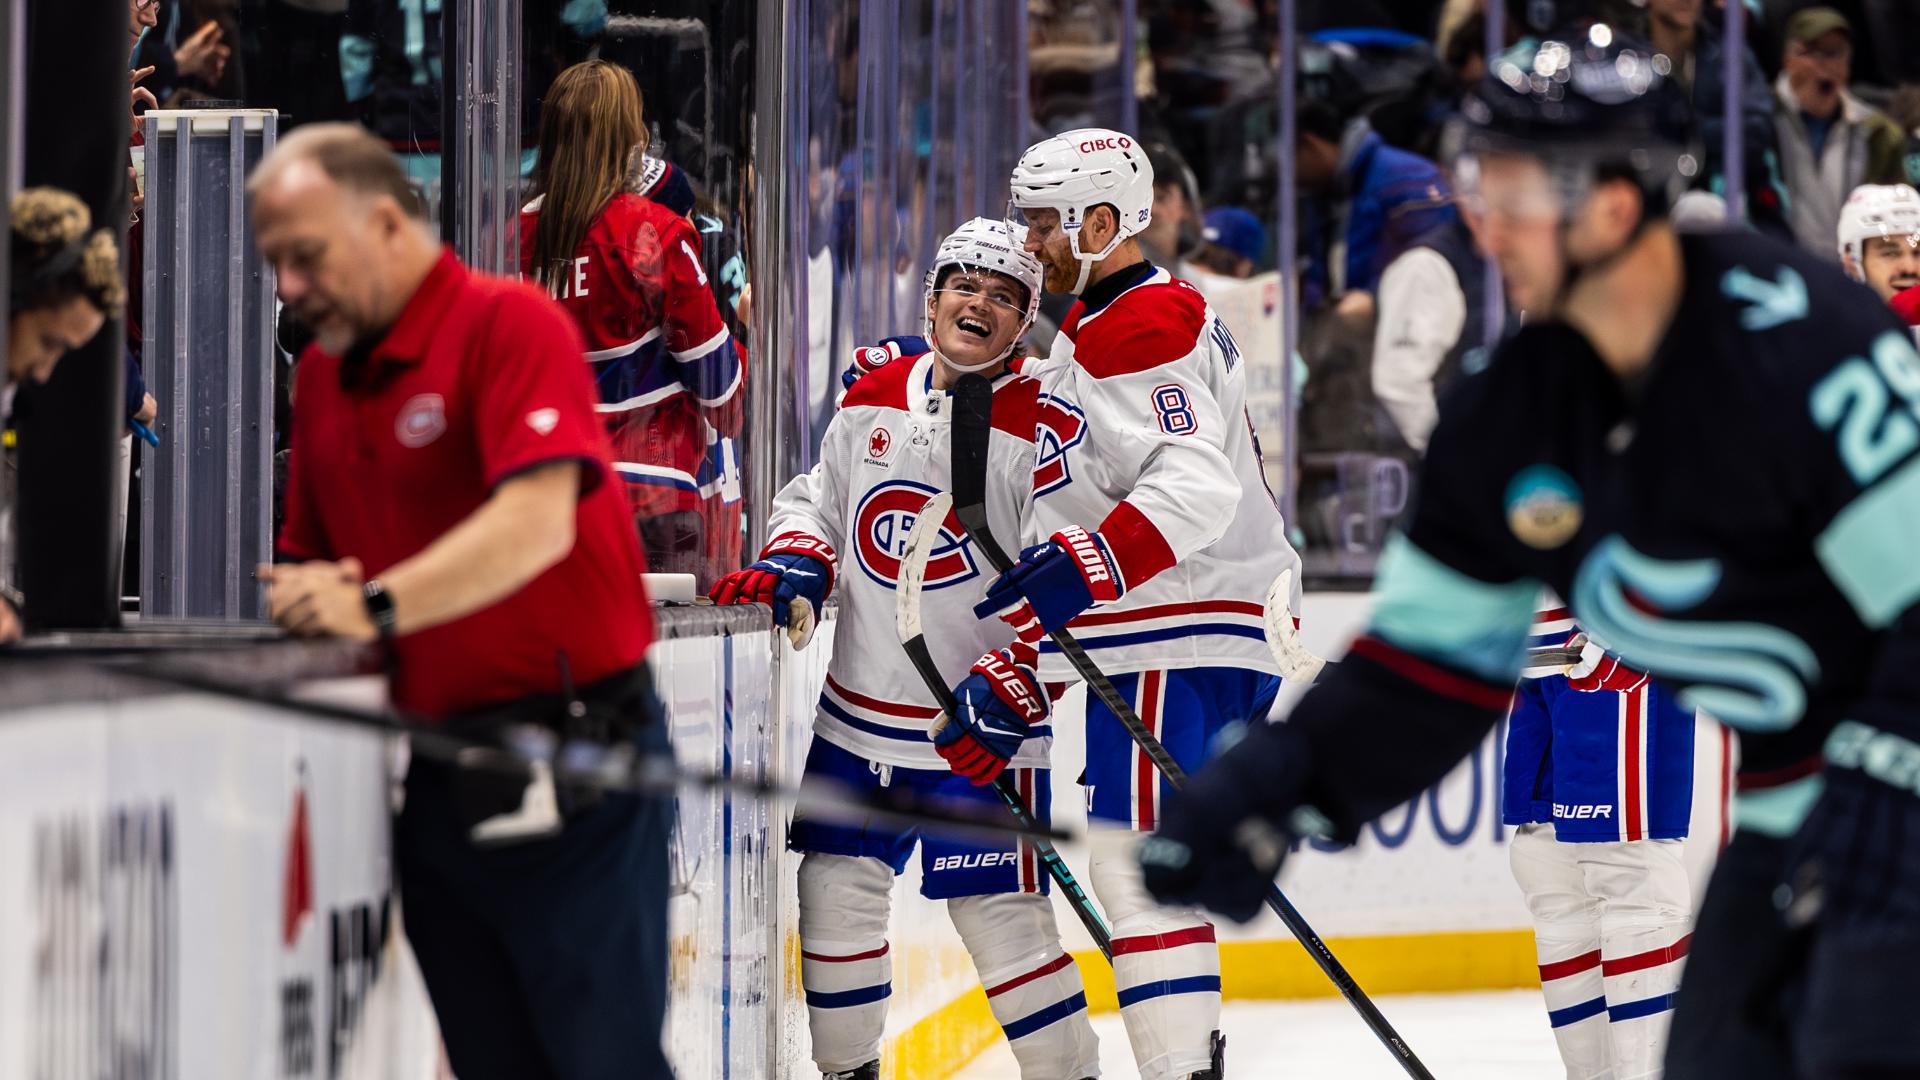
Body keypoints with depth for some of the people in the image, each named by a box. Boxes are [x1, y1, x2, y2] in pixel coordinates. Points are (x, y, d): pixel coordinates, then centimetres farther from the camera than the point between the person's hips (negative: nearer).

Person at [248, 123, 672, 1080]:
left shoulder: (510, 323, -9)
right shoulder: (322, 374, 14)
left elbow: (537, 523, -22)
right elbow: (312, 560, 20)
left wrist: (377, 606, -29)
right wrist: (305, 598, -3)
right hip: (434, 779, 8)